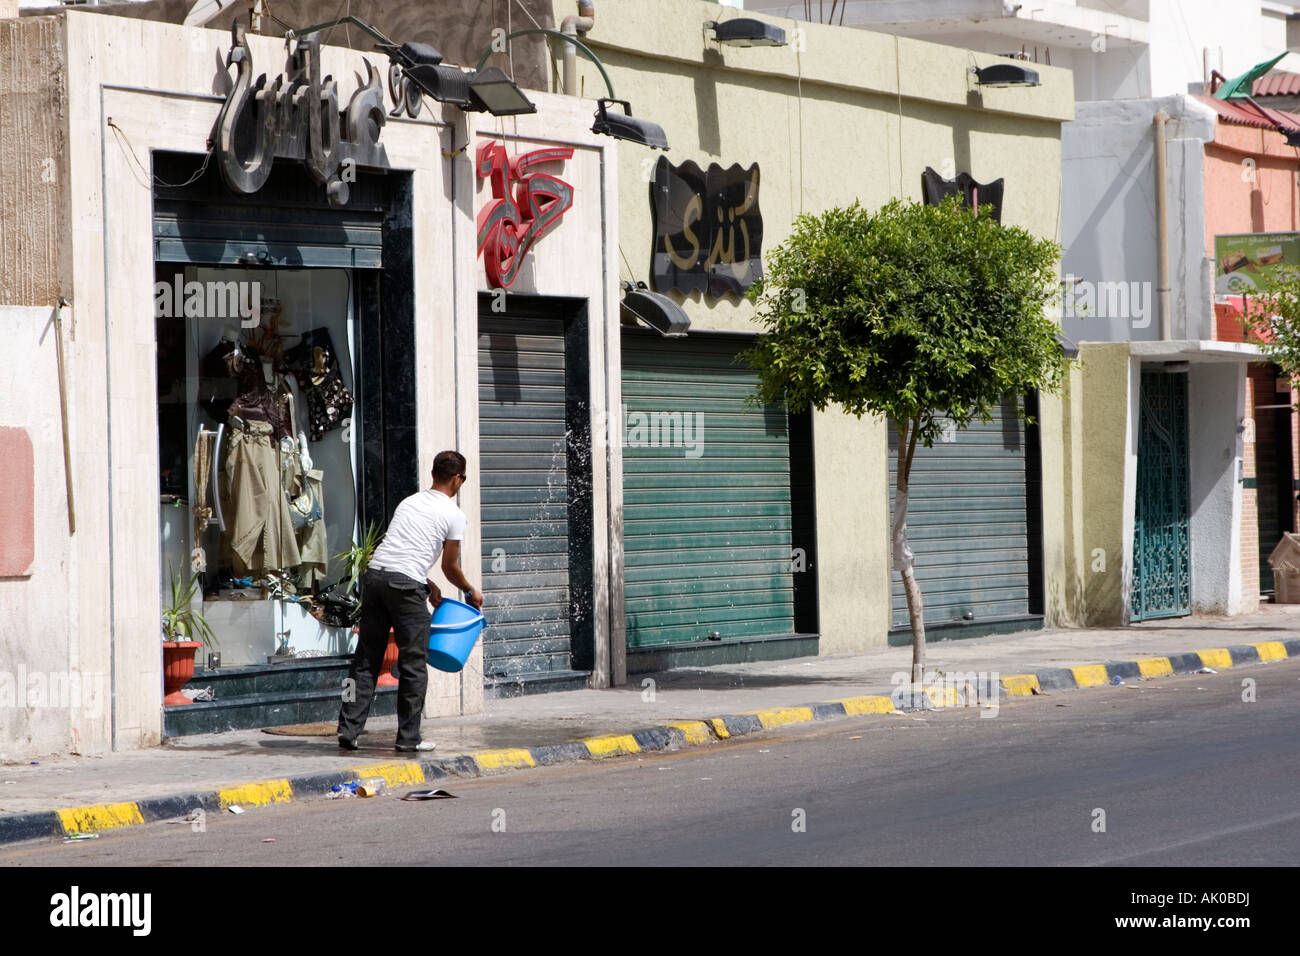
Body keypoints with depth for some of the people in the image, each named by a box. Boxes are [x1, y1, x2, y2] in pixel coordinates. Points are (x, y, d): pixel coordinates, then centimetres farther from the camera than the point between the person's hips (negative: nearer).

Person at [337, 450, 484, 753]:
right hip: (406, 584, -6)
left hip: (374, 576, 6)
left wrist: (429, 586, 36)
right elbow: (450, 566, 12)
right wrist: (471, 592, 30)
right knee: (413, 664, 4)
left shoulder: (409, 502, 23)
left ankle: (348, 730, 6)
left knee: (366, 660, 11)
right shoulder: (453, 515, 4)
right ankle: (408, 737, 6)